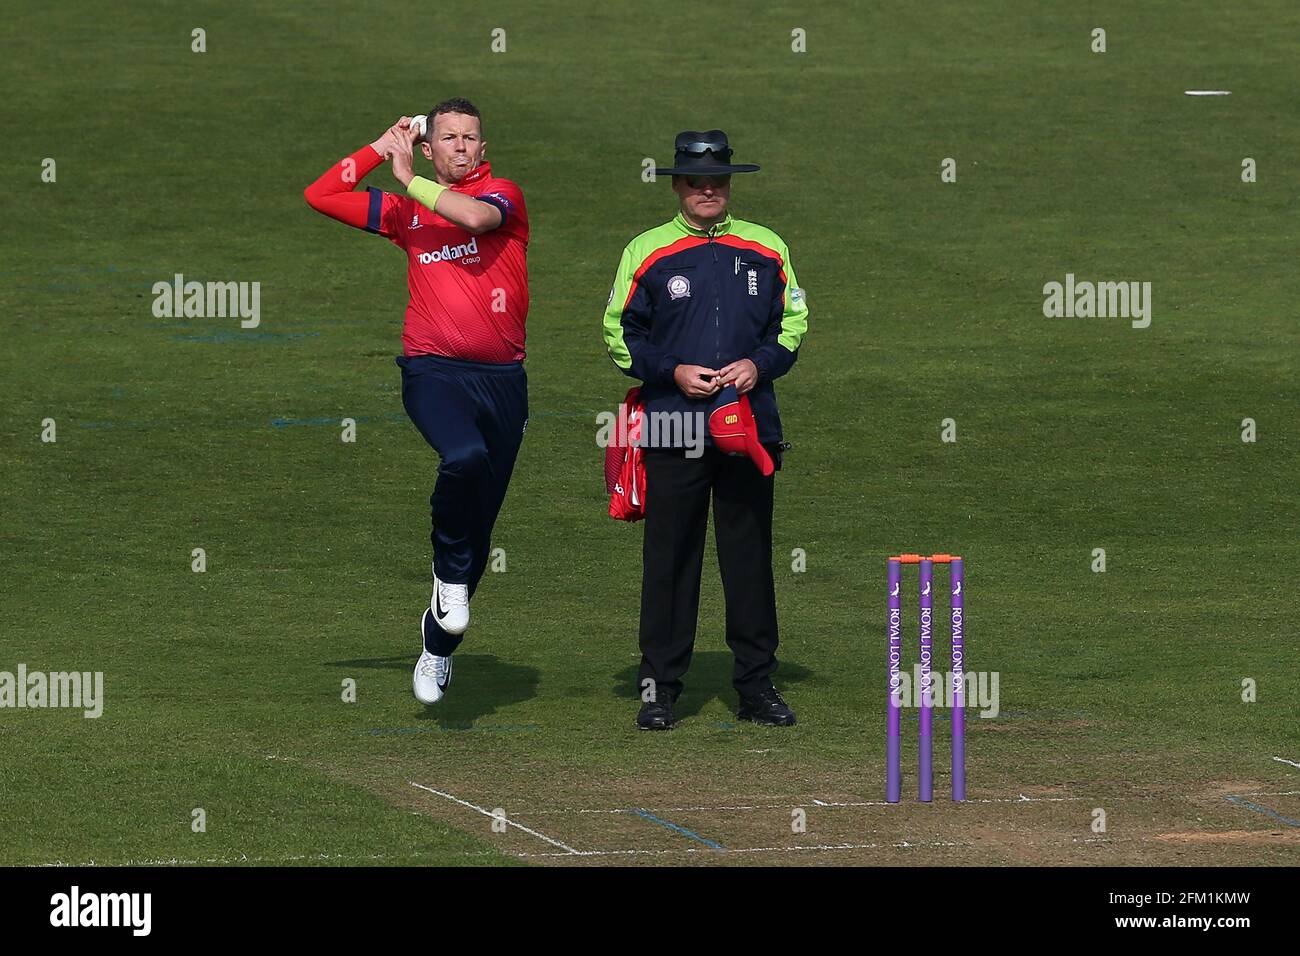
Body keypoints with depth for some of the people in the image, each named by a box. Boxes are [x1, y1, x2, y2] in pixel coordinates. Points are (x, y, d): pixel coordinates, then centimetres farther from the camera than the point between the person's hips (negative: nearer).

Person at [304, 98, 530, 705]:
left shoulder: (502, 195, 5)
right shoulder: (405, 211, 12)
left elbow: (476, 216, -19)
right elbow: (320, 195, 15)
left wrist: (409, 178, -11)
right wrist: (380, 150, 10)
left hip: (502, 379, 1)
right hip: (432, 371, -1)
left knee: (479, 525, 8)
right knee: (465, 457, -34)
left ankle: (439, 643, 25)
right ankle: (450, 573, -12)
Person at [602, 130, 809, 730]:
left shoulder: (766, 249, 10)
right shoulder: (647, 252, 3)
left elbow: (793, 322, 15)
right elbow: (619, 333, 4)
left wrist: (758, 365, -4)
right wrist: (673, 372, -10)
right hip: (673, 427, -2)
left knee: (750, 555, 4)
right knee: (669, 557, -2)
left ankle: (757, 685, 11)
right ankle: (659, 688, 4)